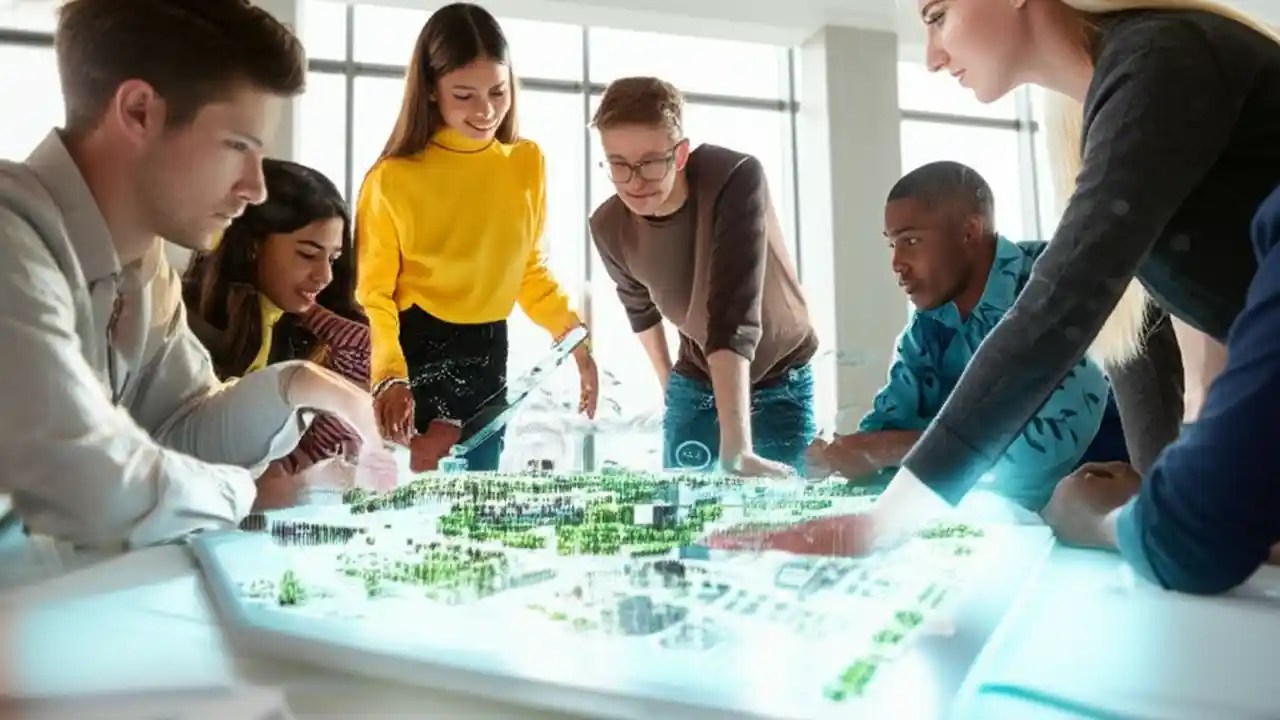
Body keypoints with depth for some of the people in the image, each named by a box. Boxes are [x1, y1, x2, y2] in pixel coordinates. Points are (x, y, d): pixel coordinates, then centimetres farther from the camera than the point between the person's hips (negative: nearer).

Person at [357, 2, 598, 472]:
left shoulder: (527, 164, 0)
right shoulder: (393, 179, -13)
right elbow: (372, 294, -10)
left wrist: (573, 336, -3)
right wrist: (389, 377, -25)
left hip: (487, 359, 4)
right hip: (414, 354, -4)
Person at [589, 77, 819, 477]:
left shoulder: (736, 179, -30)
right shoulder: (608, 227, -16)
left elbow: (734, 316, -40)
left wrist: (735, 448, -46)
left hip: (780, 379, -3)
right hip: (697, 381, 3)